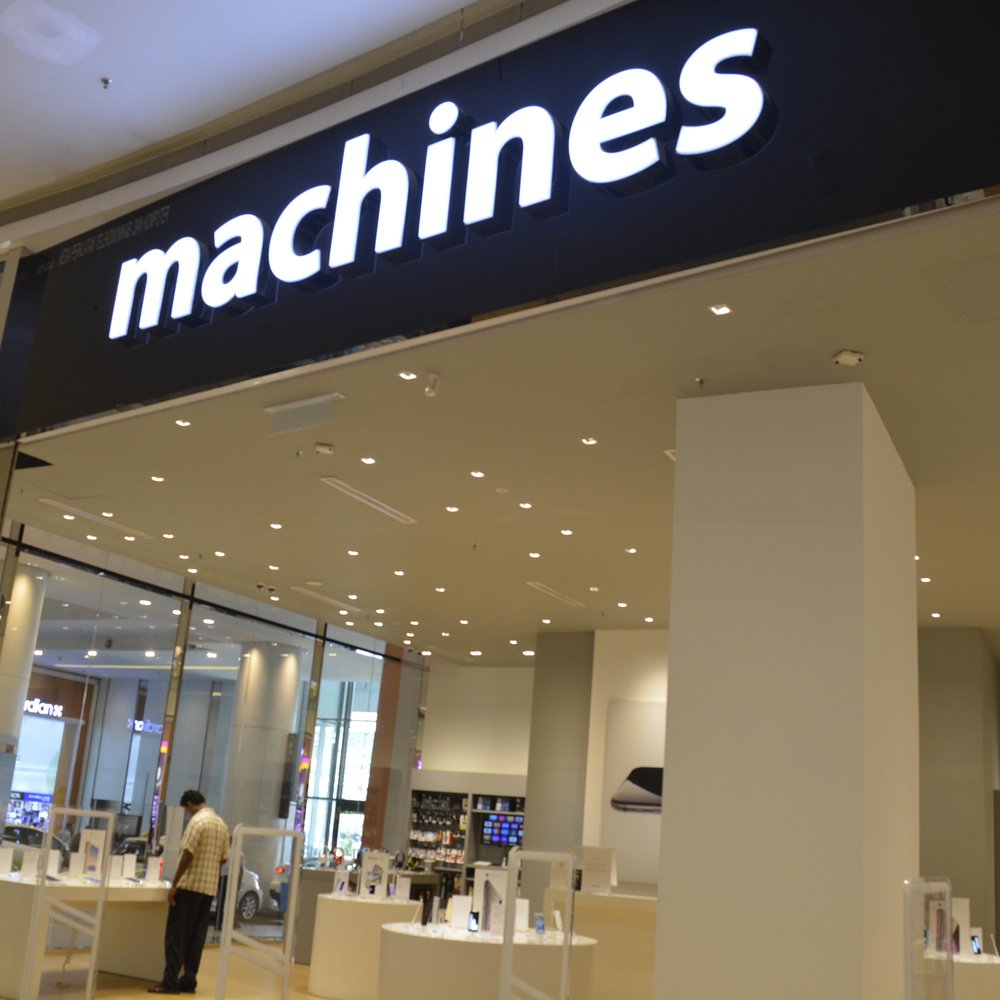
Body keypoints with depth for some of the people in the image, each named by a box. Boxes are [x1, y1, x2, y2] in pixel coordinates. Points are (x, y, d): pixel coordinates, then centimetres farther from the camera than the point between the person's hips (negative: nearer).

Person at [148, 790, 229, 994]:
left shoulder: (198, 821, -12)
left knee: (176, 935, -3)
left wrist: (174, 884, -13)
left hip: (190, 885, -8)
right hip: (209, 888, 8)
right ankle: (189, 980, 10)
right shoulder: (222, 824, 12)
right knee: (196, 936, 9)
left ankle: (170, 981, -4)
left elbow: (187, 855, -17)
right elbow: (223, 859, 15)